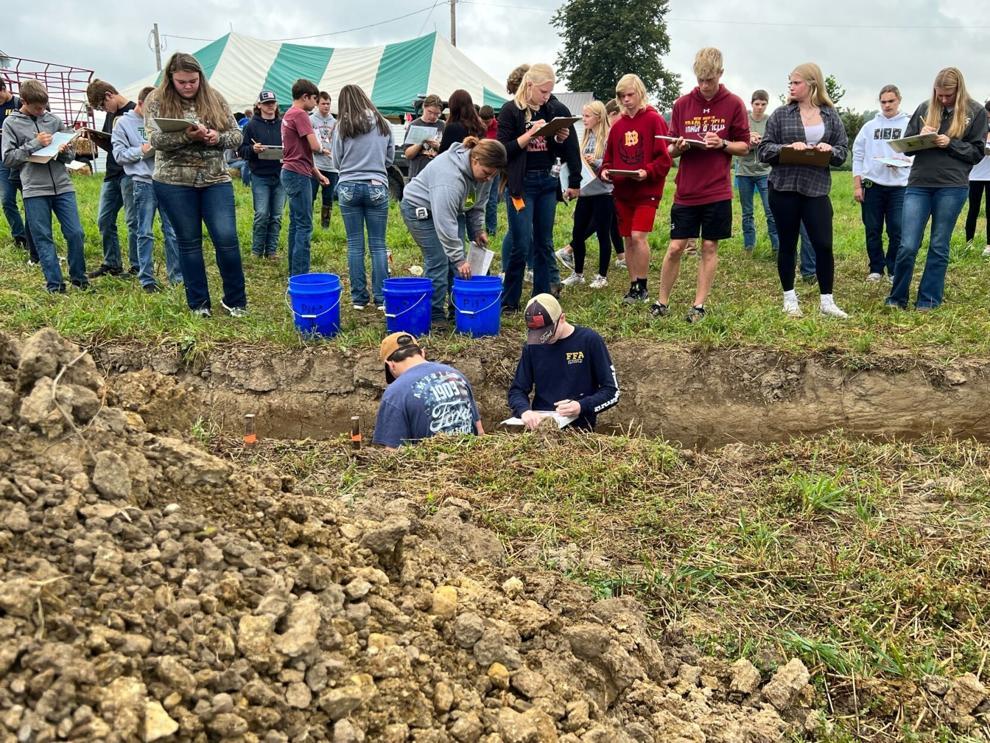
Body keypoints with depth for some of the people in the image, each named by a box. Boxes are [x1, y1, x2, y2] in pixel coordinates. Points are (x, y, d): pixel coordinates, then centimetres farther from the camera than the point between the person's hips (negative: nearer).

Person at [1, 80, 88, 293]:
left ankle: (78, 277, 16)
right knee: (43, 238, 1)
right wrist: (35, 144, -10)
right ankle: (54, 283, 7)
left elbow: (71, 155, 15)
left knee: (75, 233, -1)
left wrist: (65, 152, -9)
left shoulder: (53, 120, 10)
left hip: (62, 186, 2)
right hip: (34, 189, -2)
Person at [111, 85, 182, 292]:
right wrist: (141, 151, -11)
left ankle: (177, 275, 13)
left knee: (173, 230, 4)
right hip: (143, 182, -2)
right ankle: (146, 278, 8)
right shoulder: (124, 123, 6)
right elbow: (119, 154, 1)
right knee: (145, 233, 2)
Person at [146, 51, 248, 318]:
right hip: (174, 183, -1)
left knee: (227, 238, -4)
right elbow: (155, 139, -12)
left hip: (216, 181, 1)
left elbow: (237, 135, 6)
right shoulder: (156, 101, 0)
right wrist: (187, 136, -27)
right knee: (189, 241, 6)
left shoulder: (214, 99, 6)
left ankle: (235, 300, 11)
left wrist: (217, 137, -15)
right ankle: (198, 303, 16)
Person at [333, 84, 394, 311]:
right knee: (378, 245, 4)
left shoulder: (342, 127, -2)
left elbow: (337, 161, 4)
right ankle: (381, 298, 3)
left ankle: (358, 298, 8)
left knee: (355, 244, 5)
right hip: (377, 187, 1)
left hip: (349, 187, -1)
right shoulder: (383, 125, 3)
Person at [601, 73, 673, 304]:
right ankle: (633, 286, 19)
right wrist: (604, 171, -4)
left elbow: (664, 158, -9)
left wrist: (648, 172, -23)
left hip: (647, 190, -5)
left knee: (638, 236, -13)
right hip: (622, 191, 5)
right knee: (628, 240, 9)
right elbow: (609, 157, 16)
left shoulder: (654, 120, -5)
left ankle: (642, 287, 0)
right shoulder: (617, 125, 11)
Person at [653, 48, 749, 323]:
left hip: (717, 191, -1)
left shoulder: (734, 104, 0)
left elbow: (744, 147, 3)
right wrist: (677, 147, -14)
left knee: (709, 248, 5)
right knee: (675, 248, 2)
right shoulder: (682, 104, 4)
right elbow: (670, 150, 9)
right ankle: (662, 302, 14)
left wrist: (722, 144, -15)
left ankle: (699, 305, 13)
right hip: (686, 191, 1)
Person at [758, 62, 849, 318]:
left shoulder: (831, 116, 8)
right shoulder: (780, 115, 4)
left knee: (824, 245, -2)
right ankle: (789, 298, 20)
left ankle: (826, 301, 11)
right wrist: (787, 148, -17)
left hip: (816, 189, 1)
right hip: (783, 188, -1)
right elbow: (763, 149, 0)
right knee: (787, 245, 7)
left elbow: (843, 151, 9)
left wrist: (830, 150, -13)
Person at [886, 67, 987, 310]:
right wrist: (920, 137, -8)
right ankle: (897, 298, 11)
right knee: (907, 246, -4)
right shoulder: (924, 108, 8)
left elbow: (977, 153, 3)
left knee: (939, 247, 5)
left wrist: (950, 144, -11)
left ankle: (929, 299, 14)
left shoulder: (976, 112, 4)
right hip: (918, 185, 1)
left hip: (952, 187, -1)